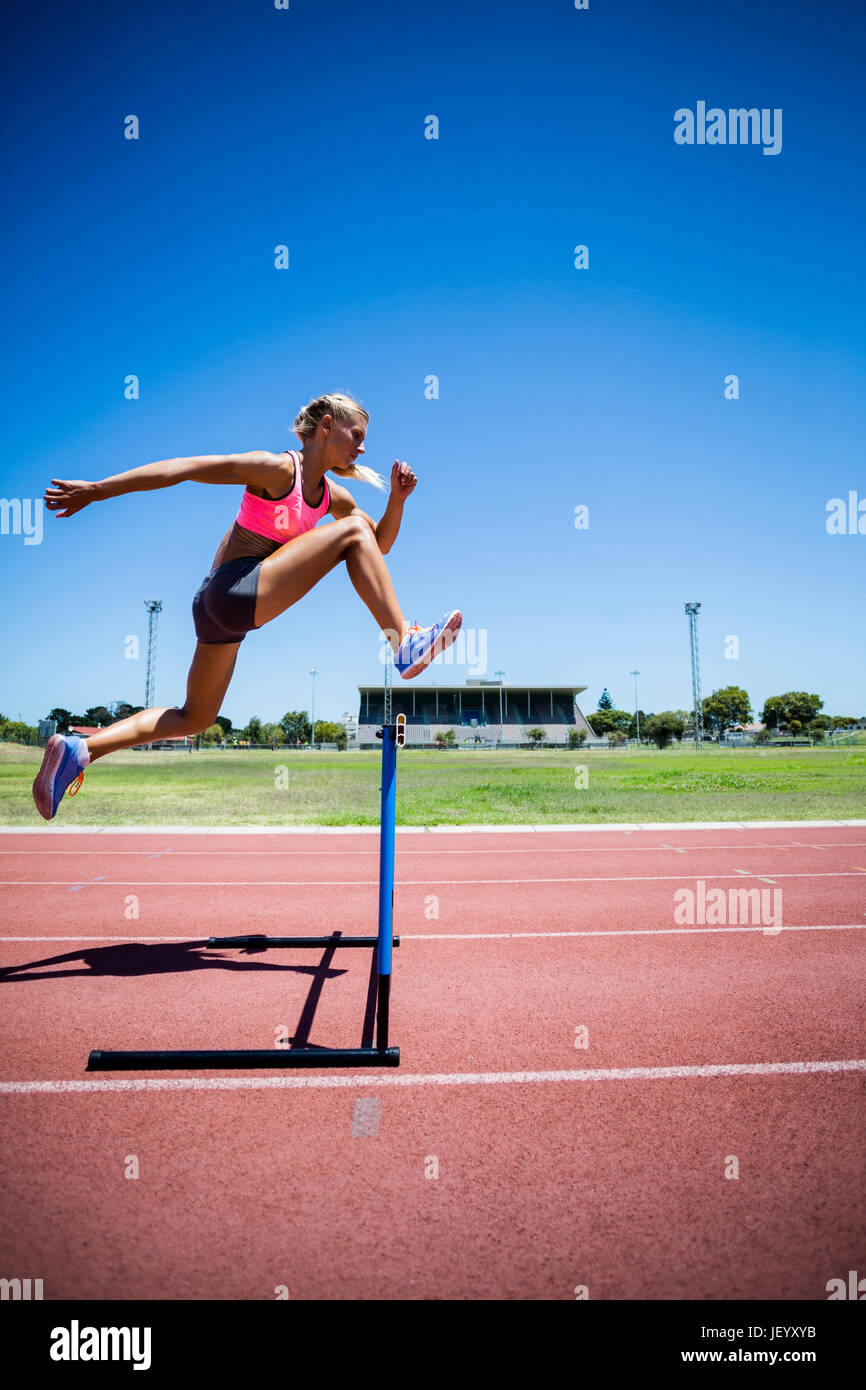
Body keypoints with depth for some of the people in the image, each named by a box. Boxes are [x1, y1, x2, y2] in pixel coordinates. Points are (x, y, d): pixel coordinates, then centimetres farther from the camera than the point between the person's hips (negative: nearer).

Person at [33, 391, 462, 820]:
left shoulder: (332, 498, 15)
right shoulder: (277, 469, -10)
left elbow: (381, 544, 23)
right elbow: (183, 468, -13)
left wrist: (397, 499, 4)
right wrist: (96, 490, -15)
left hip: (228, 611, 10)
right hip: (231, 592, -10)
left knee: (194, 719, 17)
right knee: (352, 530, -13)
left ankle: (77, 748, 18)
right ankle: (406, 643, -16)